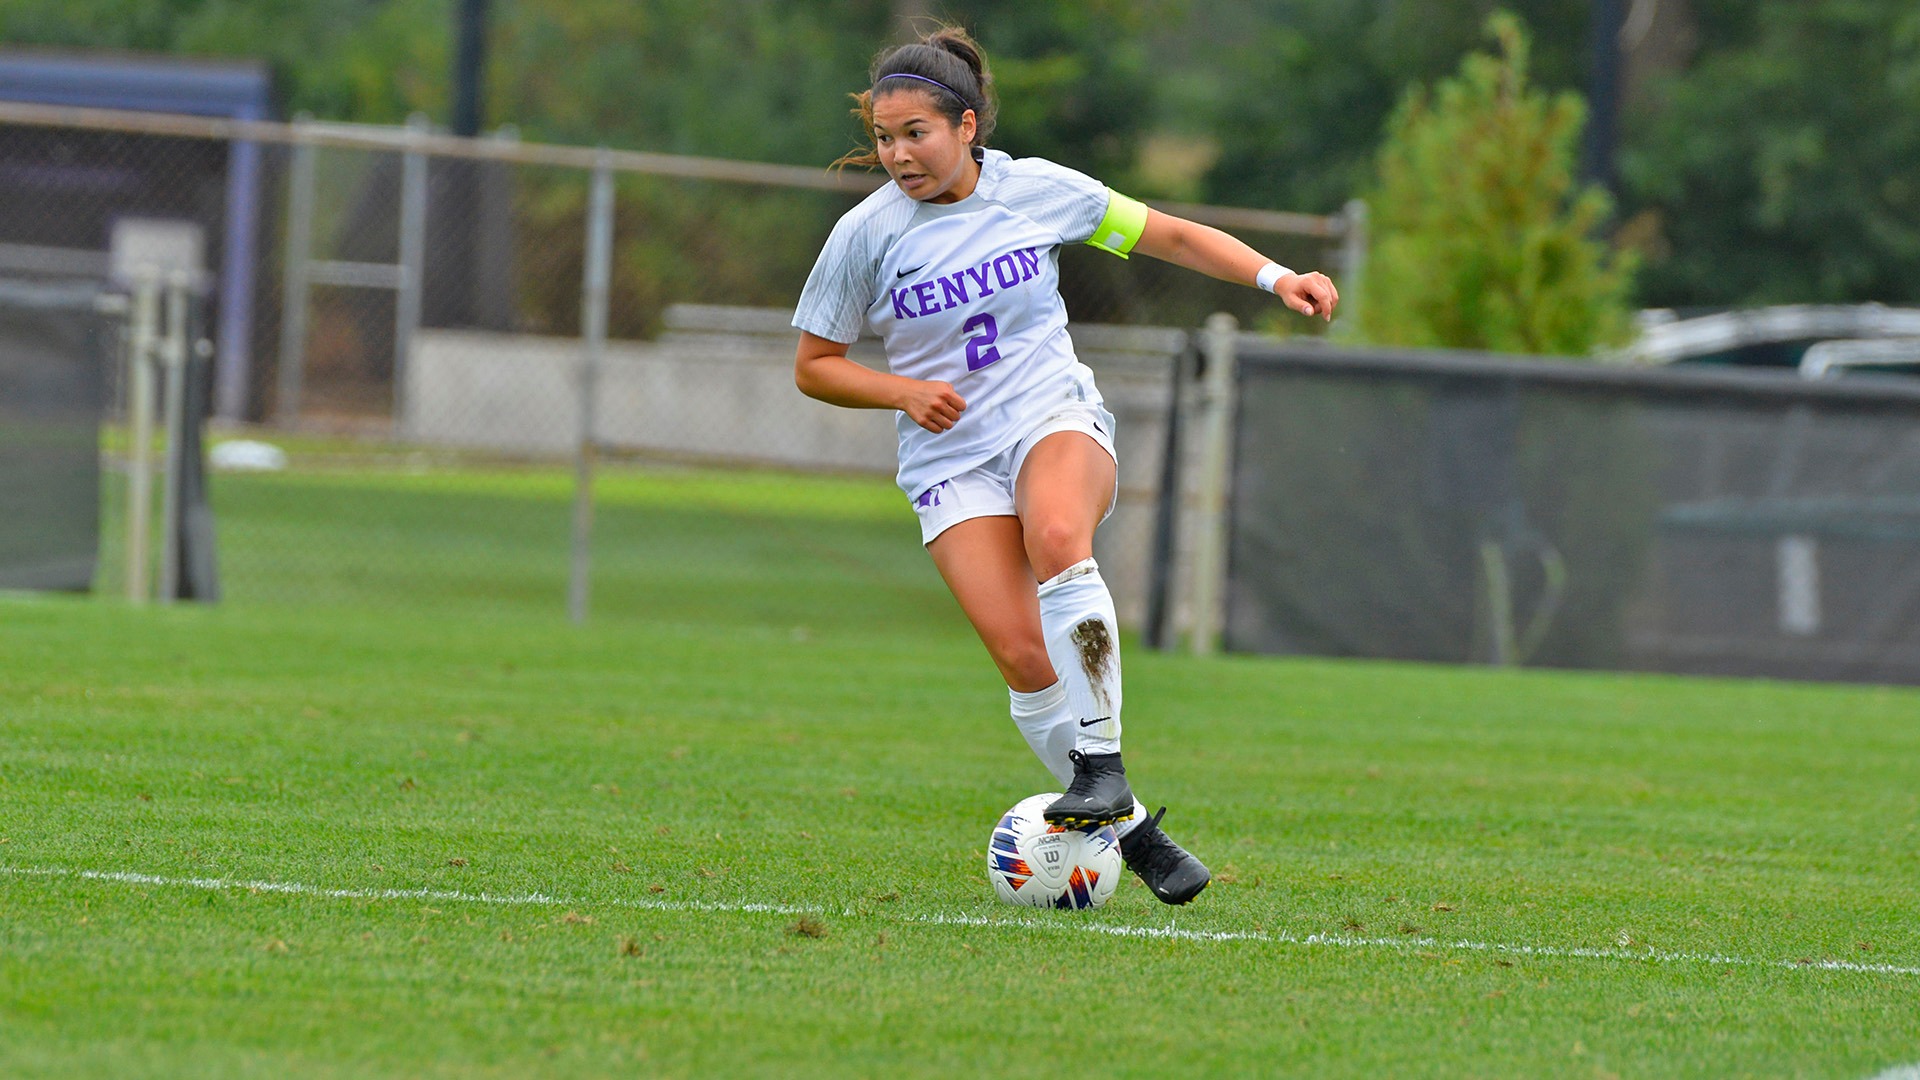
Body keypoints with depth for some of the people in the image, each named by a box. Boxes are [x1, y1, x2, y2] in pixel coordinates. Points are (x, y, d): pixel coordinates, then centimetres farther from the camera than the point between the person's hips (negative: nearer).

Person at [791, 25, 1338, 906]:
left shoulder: (1037, 190, -2)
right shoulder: (865, 235, -4)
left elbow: (1168, 236, 10)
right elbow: (813, 366, 6)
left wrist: (1274, 278, -2)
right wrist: (903, 390, -11)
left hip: (1055, 417, 0)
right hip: (952, 460, 1)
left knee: (1057, 537, -37)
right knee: (1024, 660, -18)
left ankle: (1100, 762, -29)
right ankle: (1126, 828, -1)